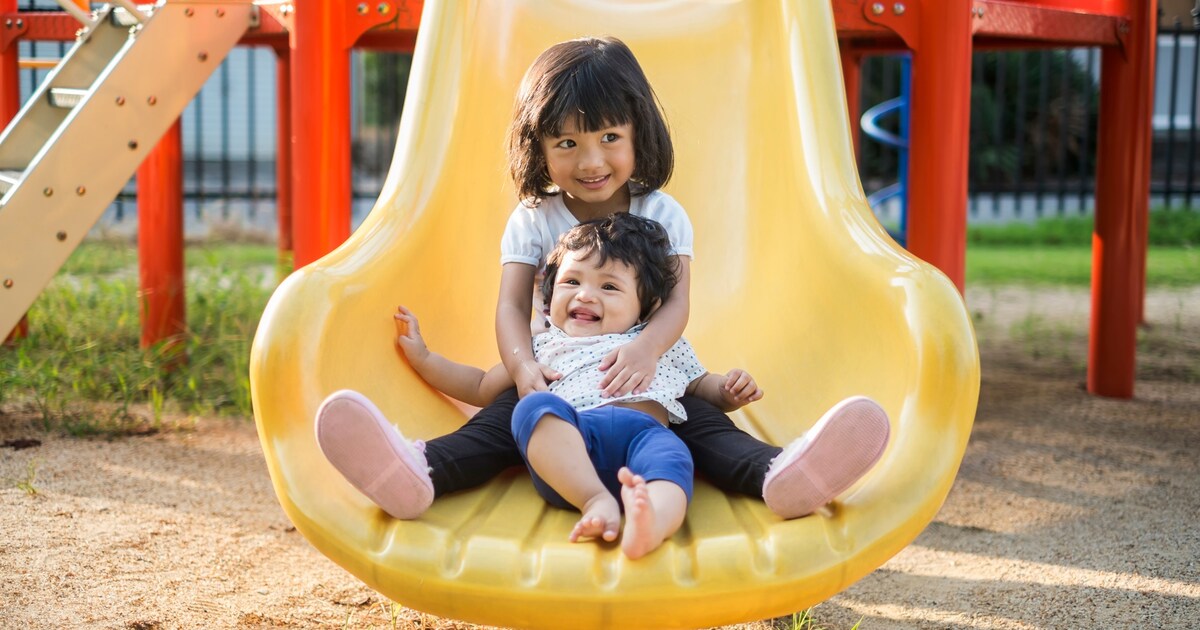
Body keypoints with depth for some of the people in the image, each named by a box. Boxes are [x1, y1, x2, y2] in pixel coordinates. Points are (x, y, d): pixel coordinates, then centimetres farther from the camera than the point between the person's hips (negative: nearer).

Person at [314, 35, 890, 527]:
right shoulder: (533, 219, 4)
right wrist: (523, 367, -31)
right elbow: (512, 305, -7)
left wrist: (647, 348, -35)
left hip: (647, 378, 0)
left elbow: (676, 301, -10)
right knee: (500, 421, -30)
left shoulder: (663, 215, 3)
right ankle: (421, 473, -60)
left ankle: (779, 477, -59)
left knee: (705, 423, -29)